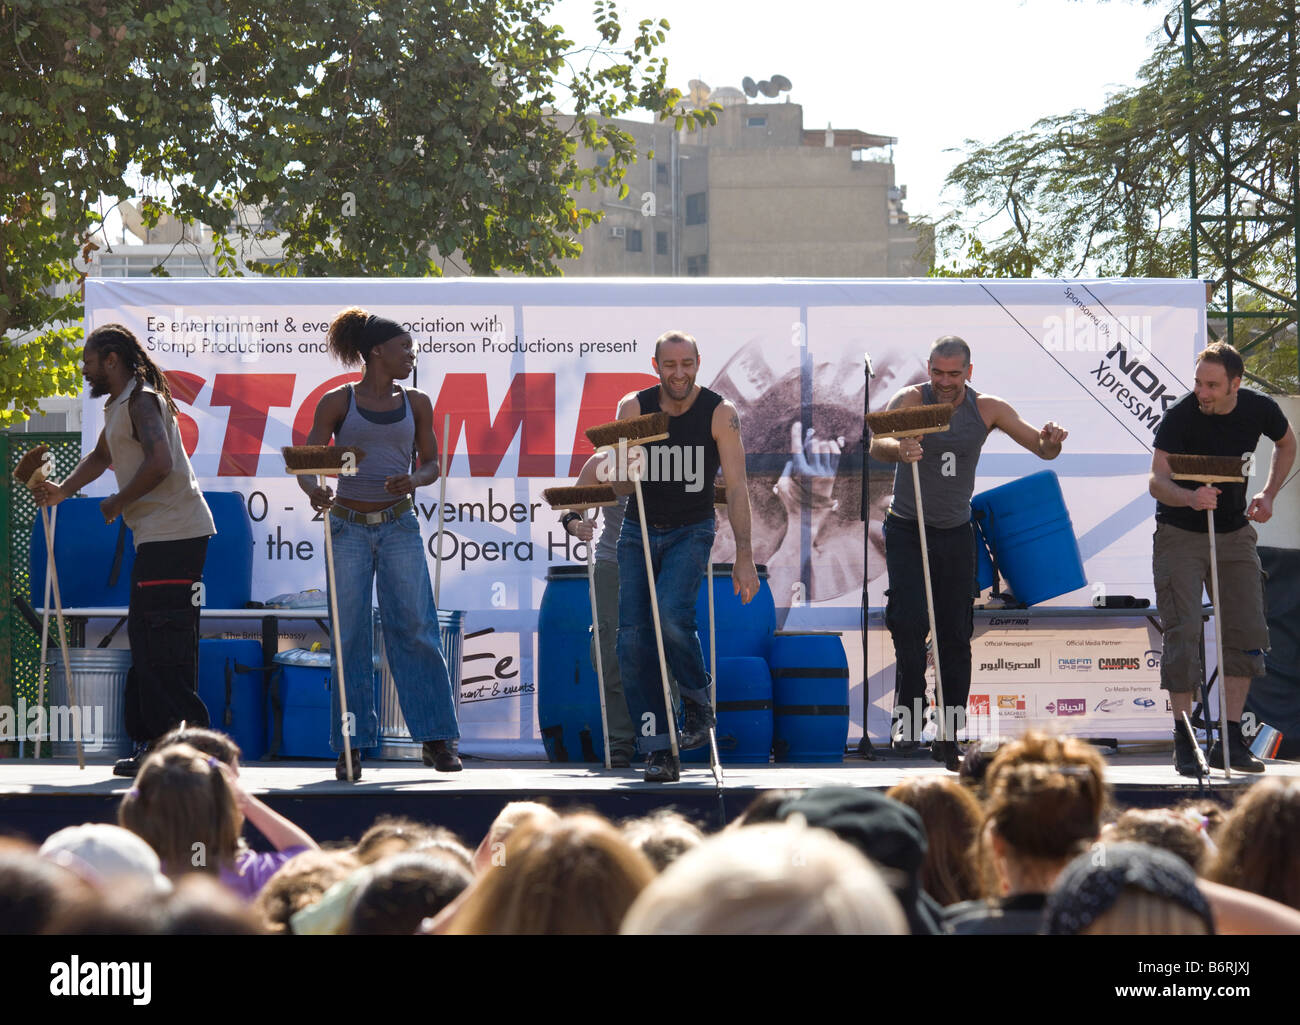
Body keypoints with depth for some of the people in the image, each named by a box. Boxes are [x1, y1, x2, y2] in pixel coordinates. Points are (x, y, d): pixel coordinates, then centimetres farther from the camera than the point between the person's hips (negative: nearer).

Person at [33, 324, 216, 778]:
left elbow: (159, 463, -25)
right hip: (157, 536, 11)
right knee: (146, 638, 12)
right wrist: (62, 490, 16)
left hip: (173, 533, -11)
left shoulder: (142, 401, -12)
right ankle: (152, 746, 16)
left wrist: (117, 504, -13)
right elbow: (101, 457, 33)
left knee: (165, 641, -13)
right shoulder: (118, 405, 20)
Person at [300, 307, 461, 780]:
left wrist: (414, 479, -12)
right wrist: (314, 489, -21)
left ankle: (437, 738, 2)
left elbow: (432, 463, 10)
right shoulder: (338, 401, 2)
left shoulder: (416, 403, 10)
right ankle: (350, 745, 5)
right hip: (348, 525, -1)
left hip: (399, 525, 2)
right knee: (350, 636, 0)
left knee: (415, 628, -4)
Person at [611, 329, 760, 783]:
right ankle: (658, 749, -4)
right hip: (639, 530, 3)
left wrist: (744, 554, -19)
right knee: (633, 639, -9)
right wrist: (627, 470, -28)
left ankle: (698, 701, 2)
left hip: (691, 531, -3)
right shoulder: (633, 408, -5)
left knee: (671, 617, -27)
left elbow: (736, 486, -13)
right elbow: (621, 486, -3)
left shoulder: (720, 413, -10)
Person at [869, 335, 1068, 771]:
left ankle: (948, 739, 9)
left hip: (956, 534, 3)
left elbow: (1042, 449, -3)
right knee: (909, 622, -18)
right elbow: (877, 444, -27)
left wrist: (1051, 441, -28)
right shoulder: (911, 400, -10)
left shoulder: (987, 409, -2)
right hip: (907, 531, -3)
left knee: (956, 637, 4)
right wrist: (899, 449, -51)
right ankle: (909, 717, -5)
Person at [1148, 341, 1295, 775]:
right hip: (1180, 534, -4)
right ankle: (1184, 742, -3)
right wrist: (1189, 497, -47)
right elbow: (1157, 481, -26)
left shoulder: (1259, 410, -9)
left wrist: (1268, 495, 2)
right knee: (1183, 633, -10)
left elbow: (1287, 444, 15)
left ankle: (1231, 742, 4)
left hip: (1235, 532, 4)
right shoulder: (1179, 415, -20)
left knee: (1247, 632, -1)